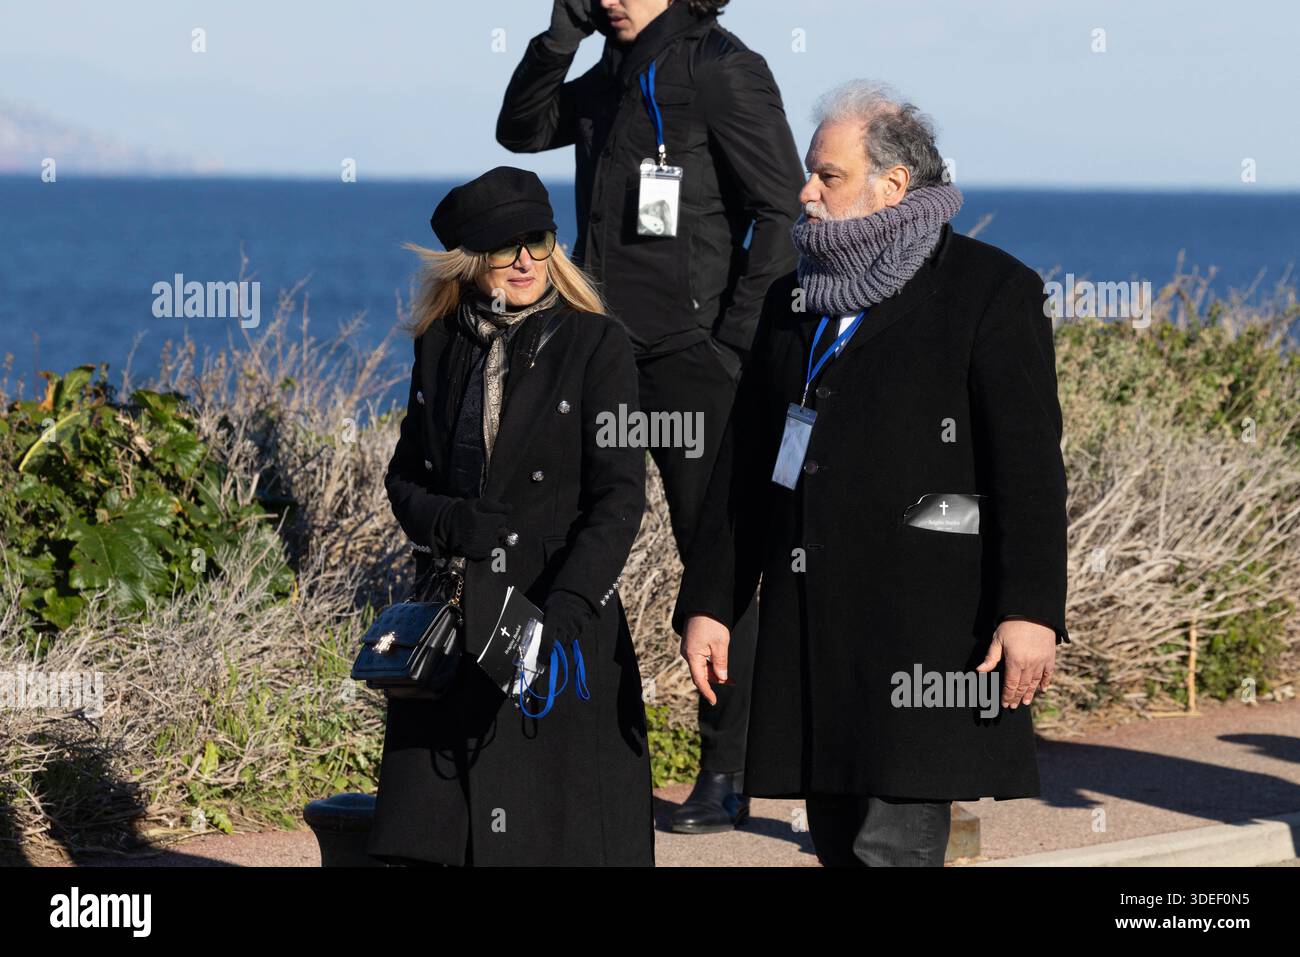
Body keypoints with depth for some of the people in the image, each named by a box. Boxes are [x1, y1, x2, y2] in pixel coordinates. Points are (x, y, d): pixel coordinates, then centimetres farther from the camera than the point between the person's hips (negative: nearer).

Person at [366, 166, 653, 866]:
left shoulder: (597, 344, -3)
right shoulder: (441, 345, 10)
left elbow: (619, 498, -8)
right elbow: (405, 475, 17)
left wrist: (564, 611, -19)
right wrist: (443, 522, -7)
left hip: (559, 617, -4)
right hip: (453, 623, 4)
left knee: (553, 832, -2)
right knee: (427, 836, 0)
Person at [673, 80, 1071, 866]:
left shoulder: (991, 291, -3)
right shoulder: (795, 299, 17)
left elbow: (1029, 464, -9)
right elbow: (745, 463, 19)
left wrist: (1031, 611, -16)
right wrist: (709, 602, 14)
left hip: (922, 626, -7)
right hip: (810, 626, 7)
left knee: (894, 845, -12)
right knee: (839, 842, 10)